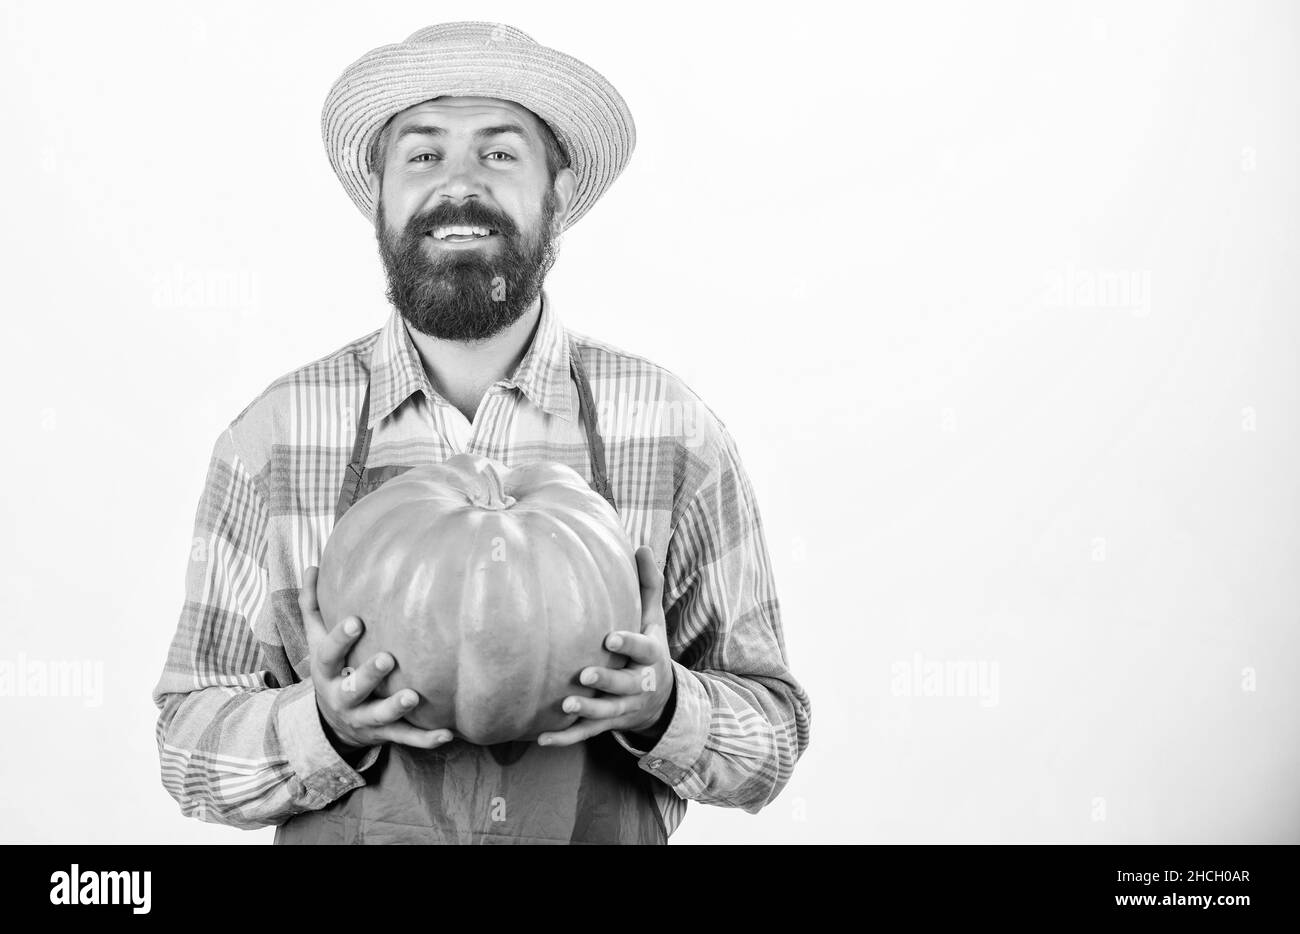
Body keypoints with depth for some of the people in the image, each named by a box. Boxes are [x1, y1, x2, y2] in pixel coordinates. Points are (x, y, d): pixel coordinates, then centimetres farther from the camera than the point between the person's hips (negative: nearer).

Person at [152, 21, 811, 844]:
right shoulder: (273, 438, -7)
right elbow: (187, 741, -3)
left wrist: (663, 708, -21)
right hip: (352, 834, 0)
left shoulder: (675, 434, -8)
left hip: (606, 831, 0)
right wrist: (326, 725, -21)